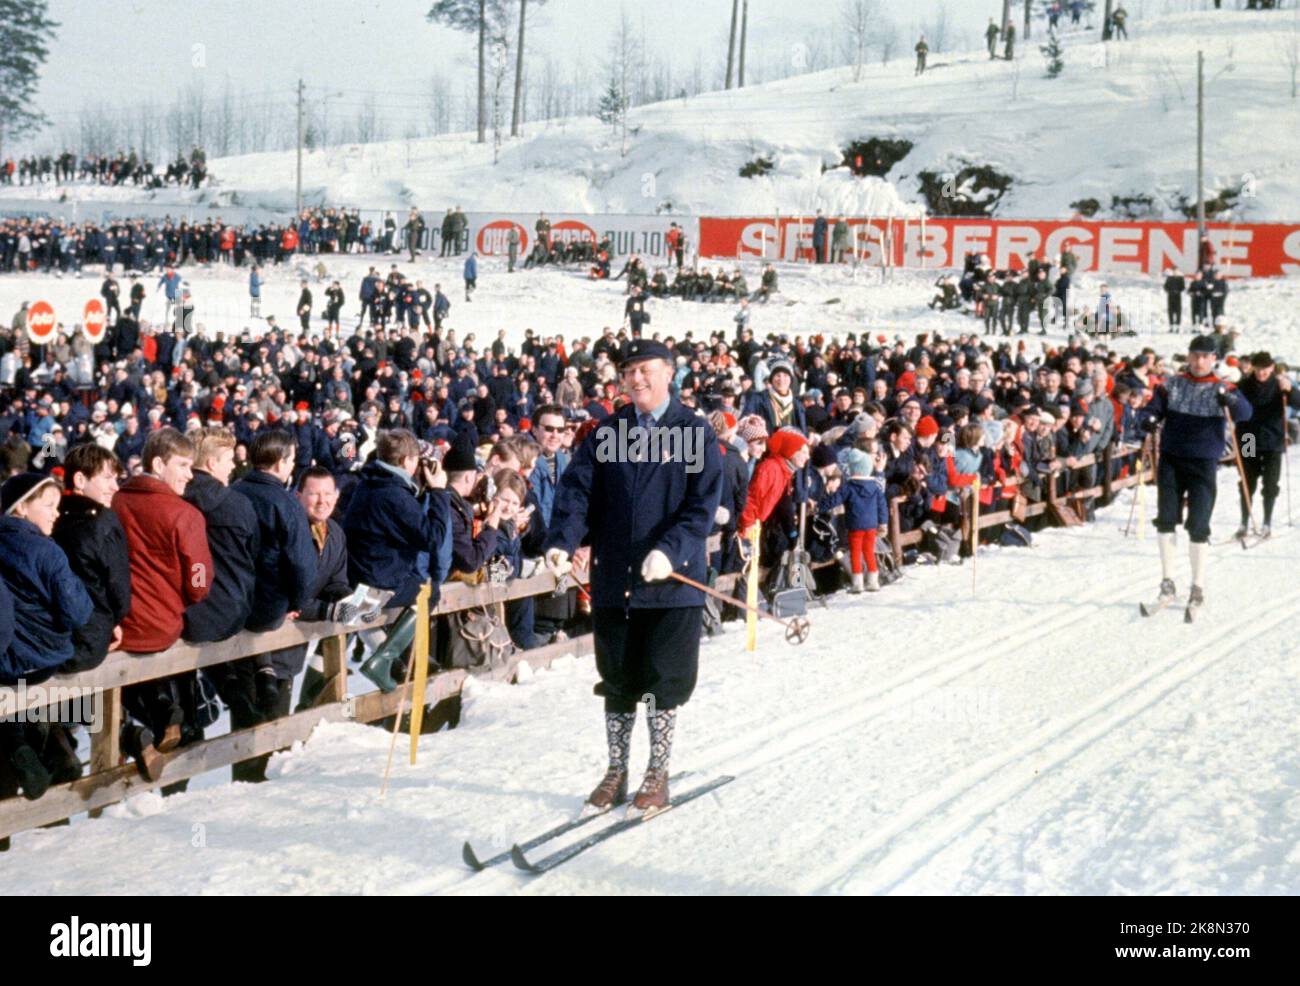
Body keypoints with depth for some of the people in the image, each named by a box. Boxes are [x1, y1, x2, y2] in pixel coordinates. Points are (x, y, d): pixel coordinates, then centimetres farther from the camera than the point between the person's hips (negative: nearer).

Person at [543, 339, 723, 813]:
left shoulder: (695, 434, -2)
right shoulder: (607, 433, 7)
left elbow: (703, 503, -9)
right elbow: (578, 489, -3)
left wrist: (669, 551, -23)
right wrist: (562, 542, -20)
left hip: (673, 578, -3)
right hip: (613, 578, 3)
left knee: (664, 680, 5)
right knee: (617, 678, 12)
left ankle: (658, 774, 19)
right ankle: (616, 770, 26)